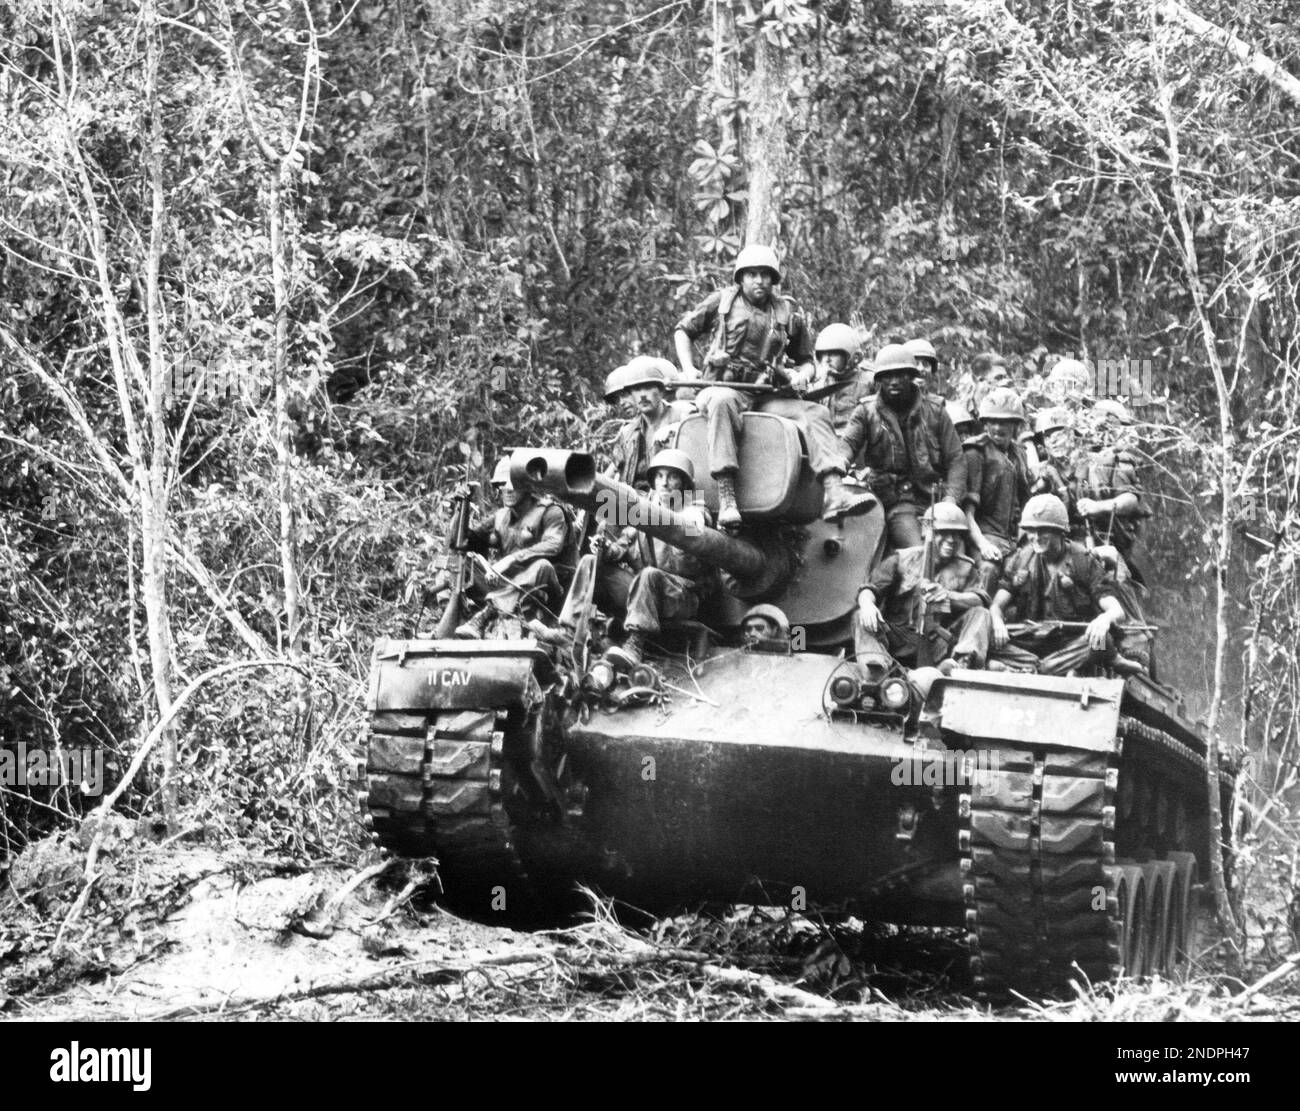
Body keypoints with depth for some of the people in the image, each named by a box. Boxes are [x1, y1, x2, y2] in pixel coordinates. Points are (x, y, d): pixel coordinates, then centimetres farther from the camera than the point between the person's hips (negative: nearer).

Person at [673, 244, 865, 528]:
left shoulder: (787, 313, 17)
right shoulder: (722, 301, 10)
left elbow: (806, 360, 26)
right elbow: (683, 330, 21)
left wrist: (802, 374, 2)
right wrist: (688, 369, 6)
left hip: (766, 396, 4)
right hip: (722, 387, -4)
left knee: (815, 412, -19)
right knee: (723, 402, -40)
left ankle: (834, 494, -36)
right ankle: (726, 499, -49)